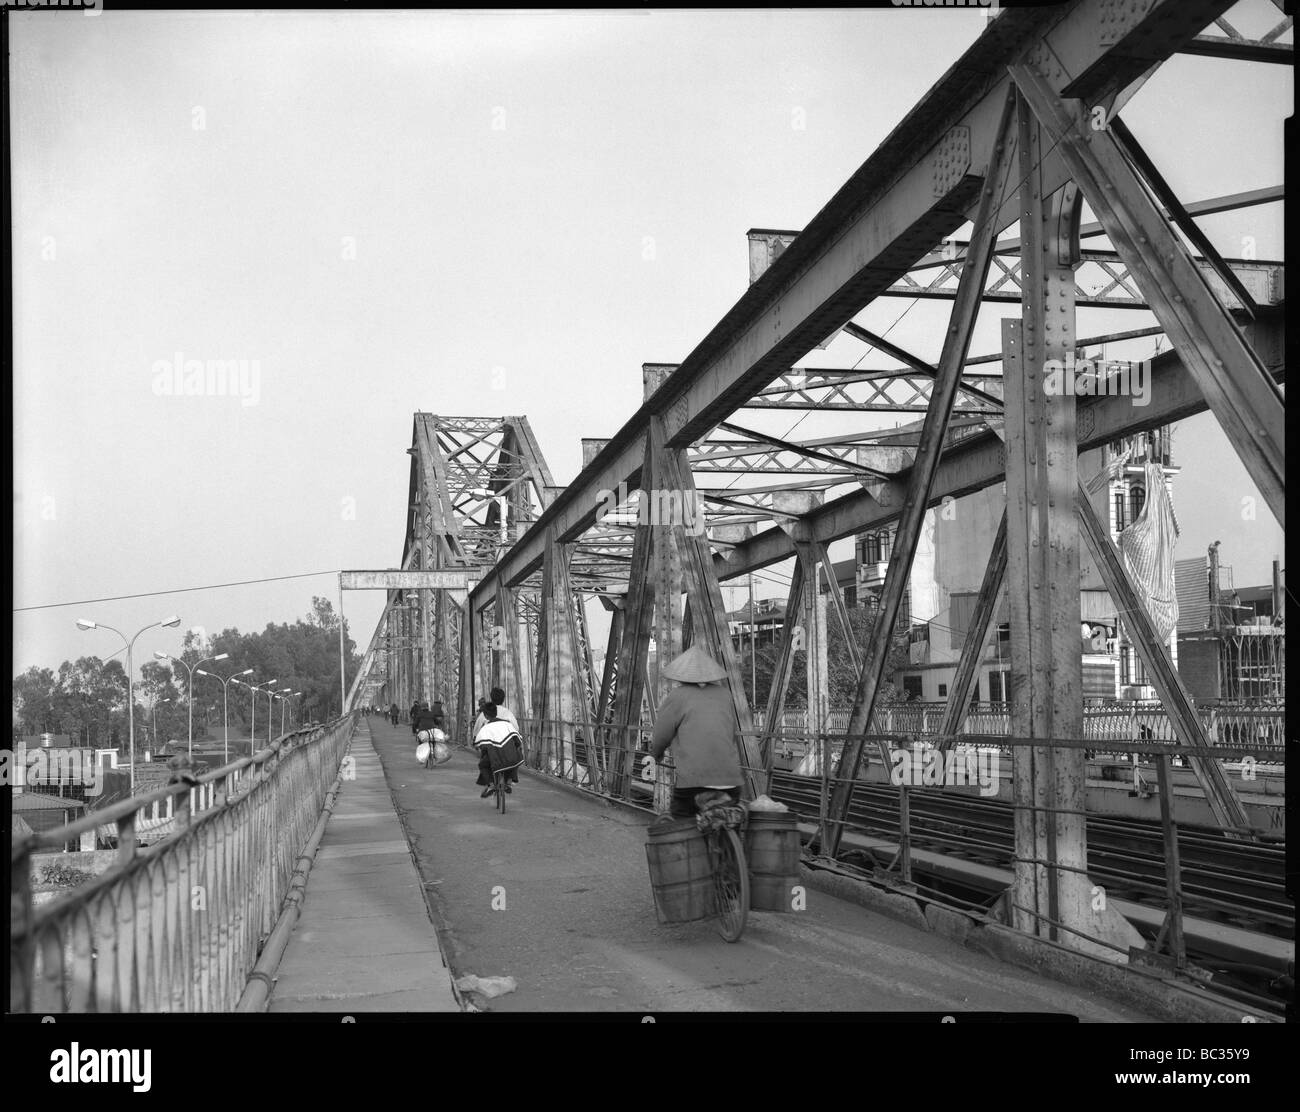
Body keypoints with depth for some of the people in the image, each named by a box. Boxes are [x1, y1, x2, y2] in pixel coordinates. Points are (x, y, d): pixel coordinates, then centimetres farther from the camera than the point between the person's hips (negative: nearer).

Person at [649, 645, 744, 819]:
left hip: (694, 780, -4)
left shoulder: (677, 696, 0)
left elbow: (661, 735, 5)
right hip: (730, 780, 5)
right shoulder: (724, 694, 12)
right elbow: (732, 734, 17)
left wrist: (657, 754, 26)